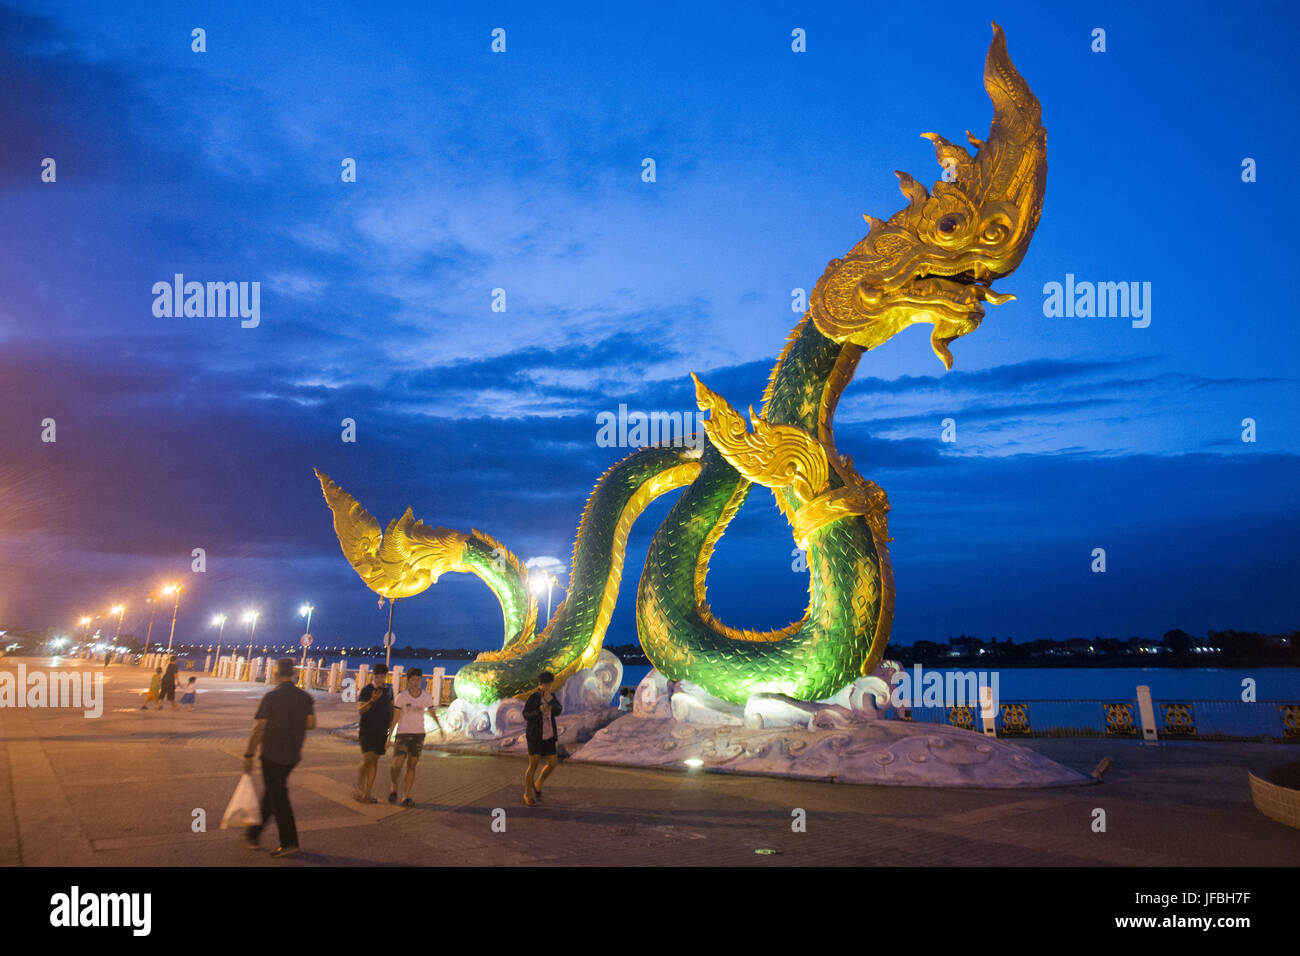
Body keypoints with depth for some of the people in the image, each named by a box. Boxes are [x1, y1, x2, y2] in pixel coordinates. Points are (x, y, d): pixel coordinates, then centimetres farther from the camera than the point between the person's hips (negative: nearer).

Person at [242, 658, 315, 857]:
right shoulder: (305, 697, 0)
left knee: (278, 798, 1)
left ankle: (289, 843, 2)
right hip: (293, 755, 6)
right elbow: (311, 723, 3)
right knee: (271, 794, 19)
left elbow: (258, 729, -14)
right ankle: (253, 834, 30)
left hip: (272, 755, -6)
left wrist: (249, 755, -7)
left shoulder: (271, 697, -15)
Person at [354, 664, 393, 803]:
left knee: (375, 761, 5)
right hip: (367, 730, -5)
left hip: (382, 731, 5)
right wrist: (372, 700, -29)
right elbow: (360, 710, -14)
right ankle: (358, 791, -1)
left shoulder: (388, 689, 8)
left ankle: (367, 794, 10)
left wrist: (391, 724, 16)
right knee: (367, 759, -13)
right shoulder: (366, 690, -8)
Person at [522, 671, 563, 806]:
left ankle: (537, 785, 25)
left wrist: (550, 700, -22)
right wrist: (540, 710, -30)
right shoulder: (533, 697, -12)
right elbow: (526, 715, -14)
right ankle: (527, 794, 12)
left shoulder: (552, 696, 6)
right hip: (535, 735, -6)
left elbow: (558, 712, -5)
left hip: (549, 735, 6)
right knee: (533, 766, -4)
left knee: (552, 764, 3)